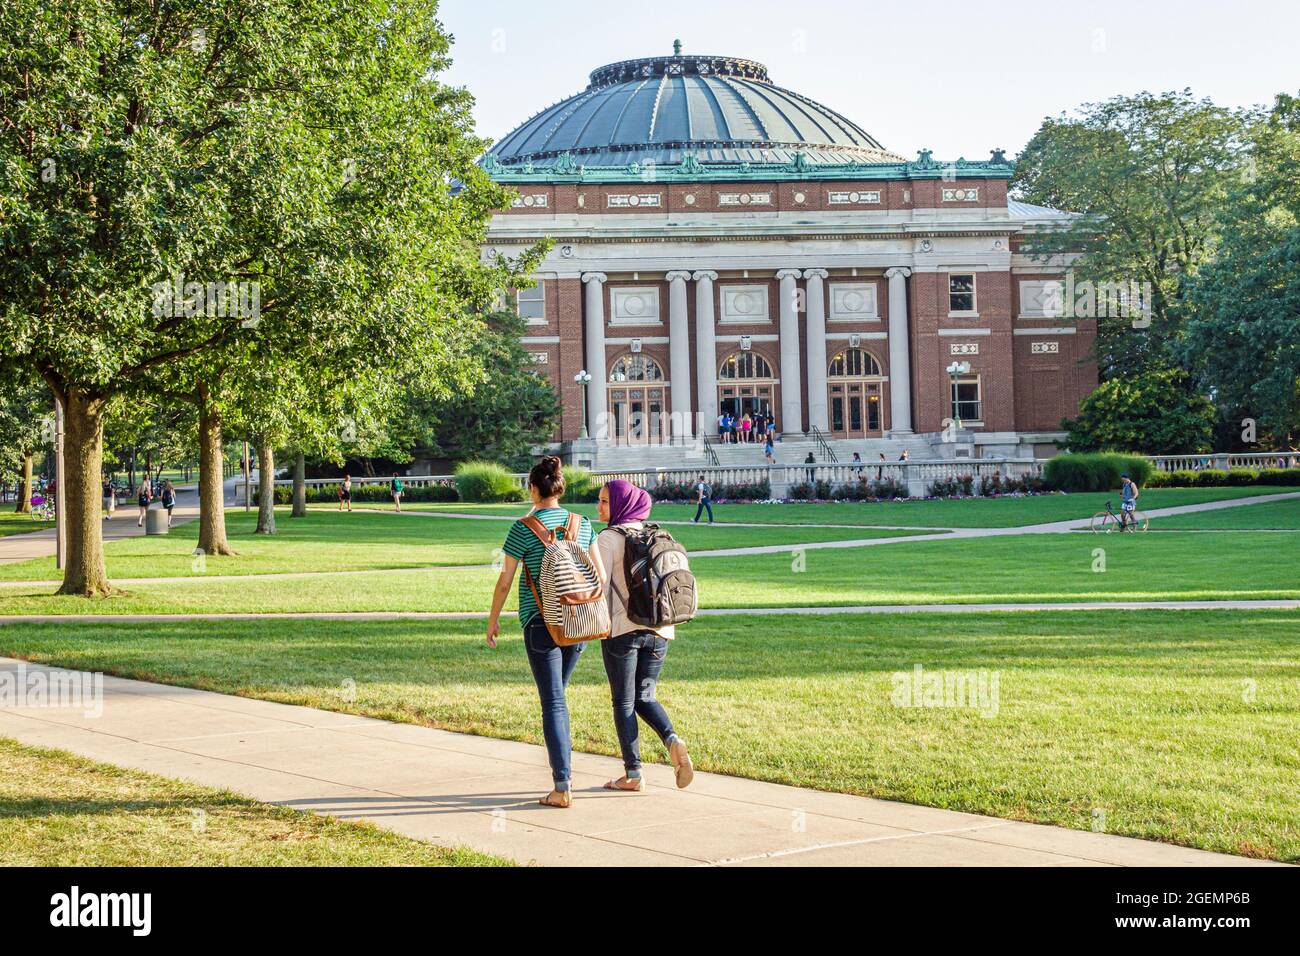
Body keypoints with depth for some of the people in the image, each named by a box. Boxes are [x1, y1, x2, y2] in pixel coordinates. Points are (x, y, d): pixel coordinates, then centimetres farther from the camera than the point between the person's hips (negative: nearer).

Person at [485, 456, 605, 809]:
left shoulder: (524, 528, -7)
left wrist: (493, 619, 8)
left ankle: (562, 787, -10)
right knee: (557, 697, 20)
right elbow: (601, 575, 7)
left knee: (553, 702, -4)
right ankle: (563, 770, 22)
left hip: (540, 622, -4)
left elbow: (505, 581, -4)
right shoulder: (582, 524, 5)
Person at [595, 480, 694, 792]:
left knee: (623, 701, 6)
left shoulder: (608, 538, -9)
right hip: (659, 629, 6)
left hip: (622, 629, -5)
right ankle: (672, 740, -11)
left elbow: (600, 587, -12)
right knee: (645, 697, 16)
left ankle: (633, 774, 6)